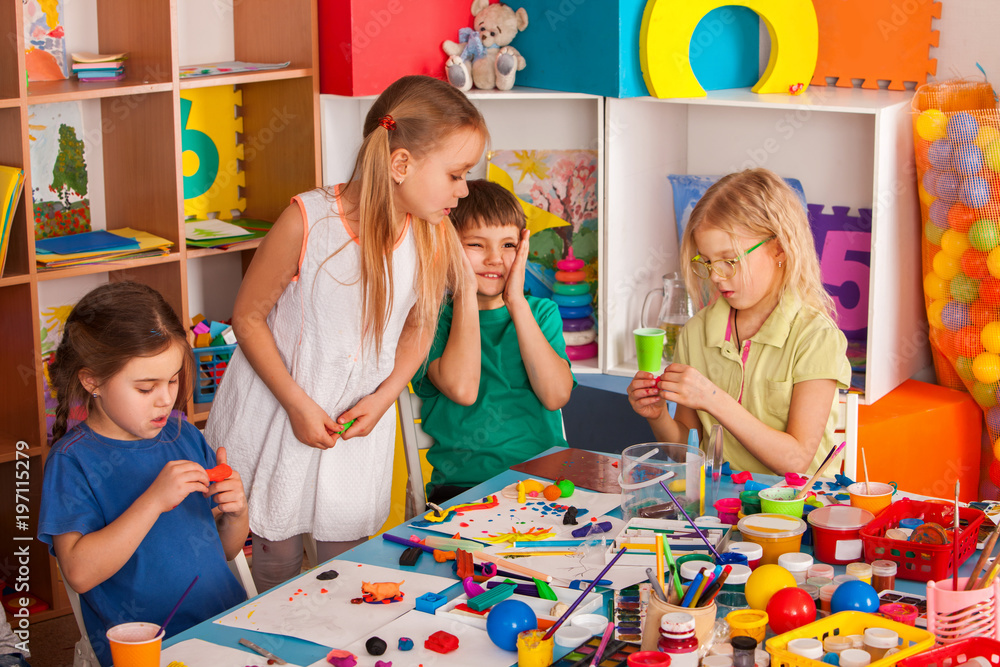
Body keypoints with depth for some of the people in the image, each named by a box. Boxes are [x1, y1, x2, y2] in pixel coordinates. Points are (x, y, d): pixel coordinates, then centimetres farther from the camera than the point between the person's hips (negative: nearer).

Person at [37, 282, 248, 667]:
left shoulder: (184, 435, 10)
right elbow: (79, 573, -17)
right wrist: (154, 500, -20)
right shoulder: (72, 460, -5)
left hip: (230, 624, 5)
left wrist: (236, 512, -4)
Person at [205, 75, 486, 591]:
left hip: (361, 418, 3)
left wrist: (383, 398, -6)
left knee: (346, 555, 10)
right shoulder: (307, 221, -22)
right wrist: (298, 404, -17)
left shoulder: (434, 237, -11)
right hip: (277, 410, -3)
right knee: (277, 556, 10)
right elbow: (248, 316, -12)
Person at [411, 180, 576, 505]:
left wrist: (516, 301, -6)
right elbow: (462, 390, -18)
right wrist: (465, 292, -8)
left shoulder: (541, 312, 14)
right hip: (463, 483, -3)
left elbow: (556, 396, -5)